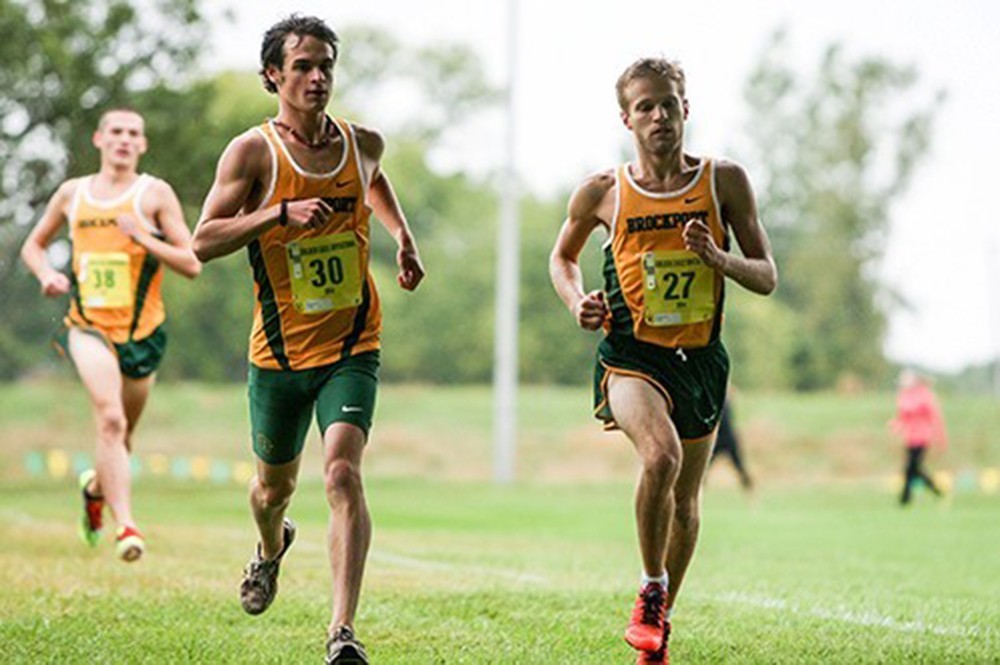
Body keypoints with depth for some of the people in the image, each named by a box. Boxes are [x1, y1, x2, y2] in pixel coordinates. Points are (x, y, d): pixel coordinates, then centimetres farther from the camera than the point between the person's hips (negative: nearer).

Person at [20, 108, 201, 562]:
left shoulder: (155, 194, 1)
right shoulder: (72, 193, 9)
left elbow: (192, 265, -3)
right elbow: (33, 245, 23)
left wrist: (144, 238, -16)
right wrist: (48, 275, 2)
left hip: (141, 331, 1)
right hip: (88, 325, -1)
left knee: (121, 436, 14)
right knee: (110, 420, -24)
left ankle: (95, 486, 47)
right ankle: (126, 524, -30)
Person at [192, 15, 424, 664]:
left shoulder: (363, 142, 2)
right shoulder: (252, 152, -9)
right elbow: (202, 242, -16)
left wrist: (404, 236, 15)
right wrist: (281, 212, -26)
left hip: (352, 347, 0)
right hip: (279, 349, 0)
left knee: (343, 472, -21)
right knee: (275, 483, 18)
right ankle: (271, 547, 55)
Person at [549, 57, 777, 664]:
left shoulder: (725, 182, -1)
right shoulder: (602, 194, -2)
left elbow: (767, 277, 1)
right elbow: (563, 257, 16)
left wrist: (718, 258, -19)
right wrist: (577, 301, -4)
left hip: (701, 359, 3)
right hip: (631, 355, -3)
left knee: (685, 500, 13)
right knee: (662, 455, -31)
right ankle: (651, 590, -10)